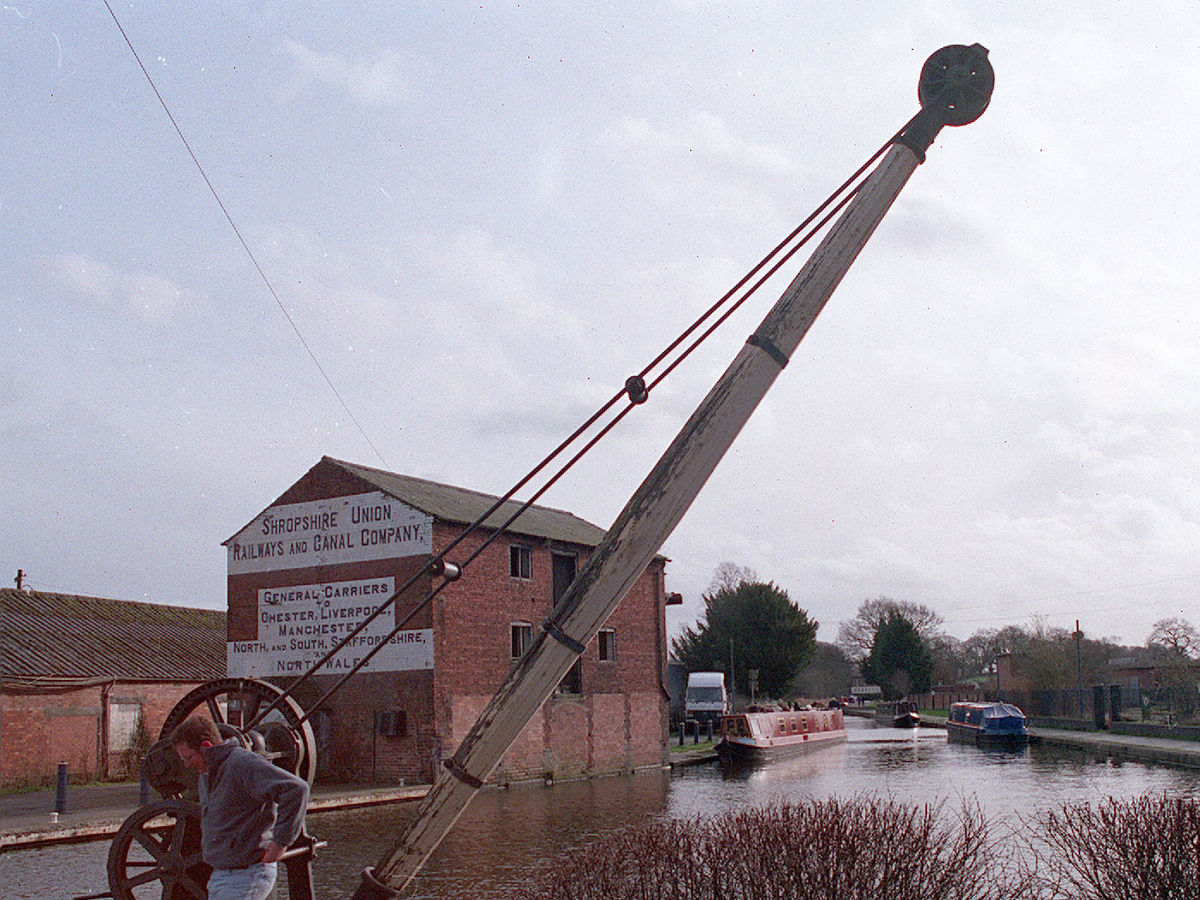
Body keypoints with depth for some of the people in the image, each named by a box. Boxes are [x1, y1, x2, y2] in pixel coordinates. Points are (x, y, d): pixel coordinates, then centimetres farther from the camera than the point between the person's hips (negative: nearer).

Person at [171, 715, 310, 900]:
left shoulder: (243, 764, -19)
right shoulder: (206, 775, 12)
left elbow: (296, 789, -29)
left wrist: (280, 841, -24)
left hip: (246, 876, -10)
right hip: (220, 874, 10)